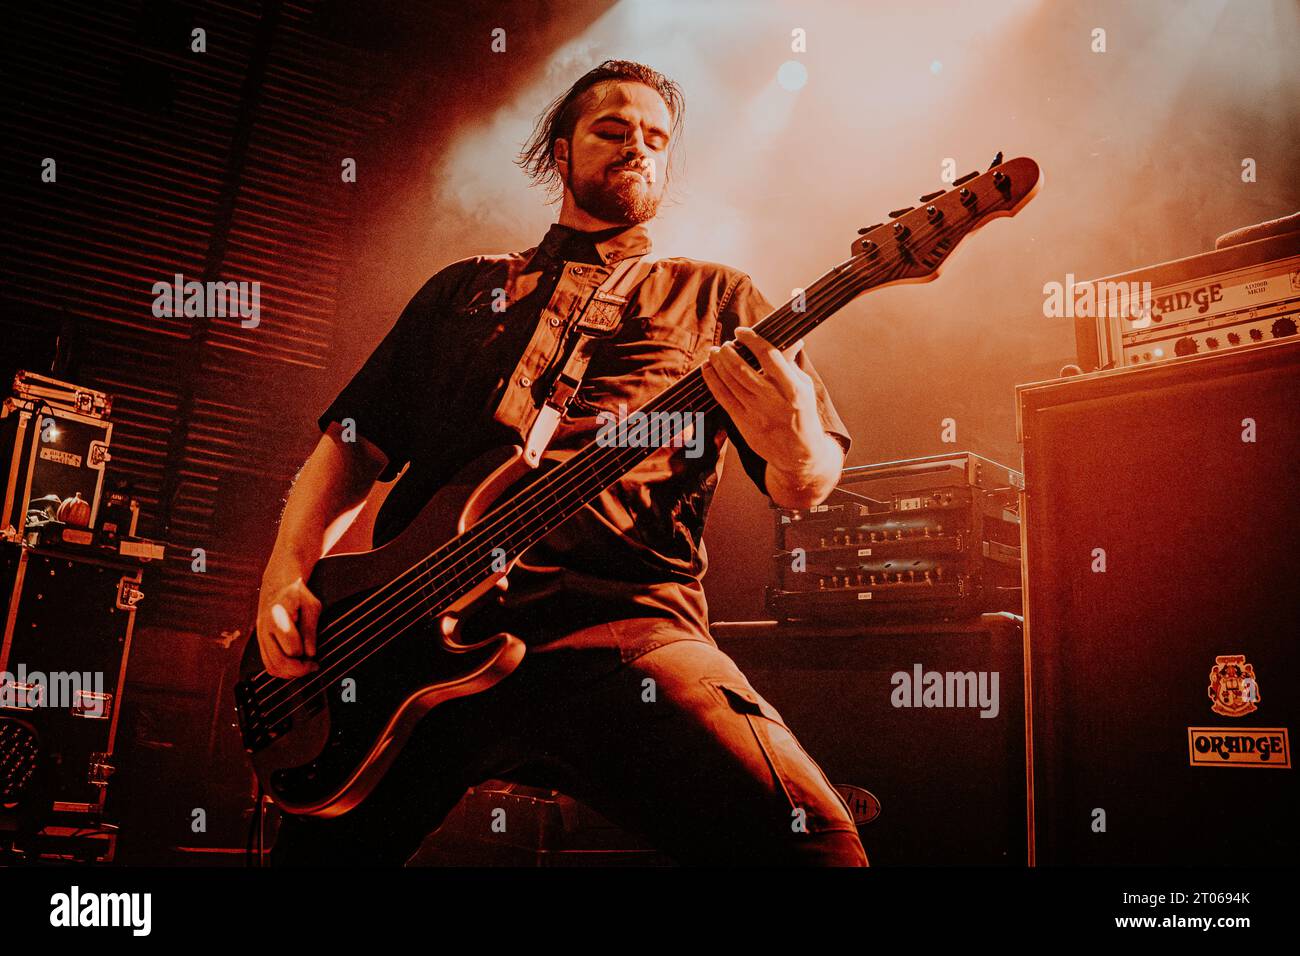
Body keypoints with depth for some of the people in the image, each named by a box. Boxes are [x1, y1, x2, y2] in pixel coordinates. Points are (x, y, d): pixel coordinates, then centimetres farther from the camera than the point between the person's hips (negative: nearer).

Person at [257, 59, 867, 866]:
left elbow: (809, 484, 8)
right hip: (417, 639, 4)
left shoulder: (717, 299, 17)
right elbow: (352, 443, 23)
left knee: (813, 840, -26)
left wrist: (794, 447, -17)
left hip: (620, 622, -3)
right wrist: (288, 573, 6)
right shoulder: (465, 290, 25)